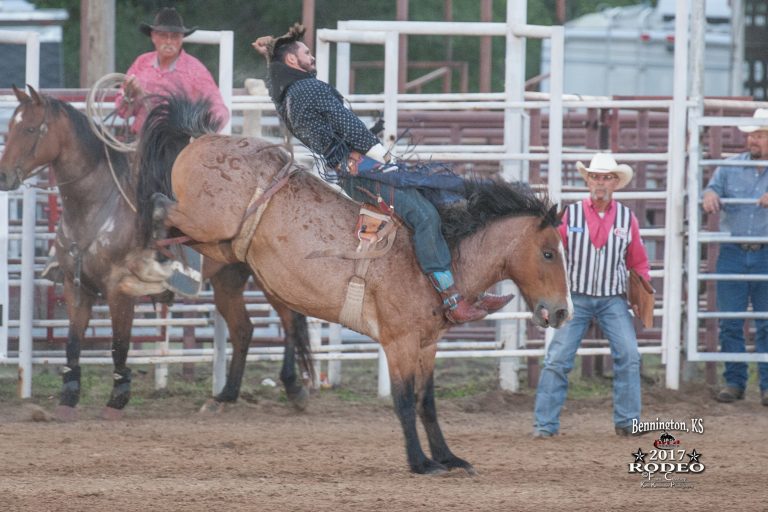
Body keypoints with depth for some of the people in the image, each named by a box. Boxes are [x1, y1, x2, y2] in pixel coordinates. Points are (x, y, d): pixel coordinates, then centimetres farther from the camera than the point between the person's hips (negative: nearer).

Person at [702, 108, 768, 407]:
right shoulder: (731, 167, 10)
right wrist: (709, 195, -22)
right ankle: (734, 381, 9)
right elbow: (714, 188, 2)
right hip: (733, 255, 2)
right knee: (730, 323, 1)